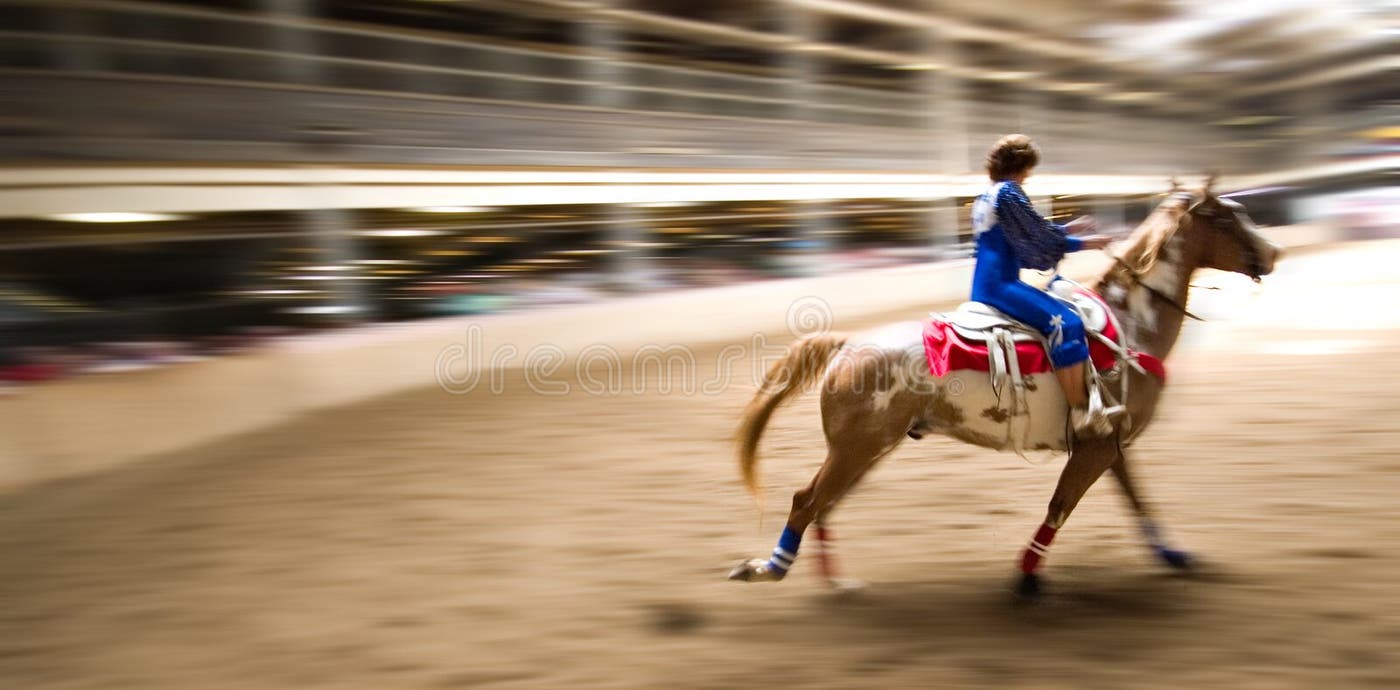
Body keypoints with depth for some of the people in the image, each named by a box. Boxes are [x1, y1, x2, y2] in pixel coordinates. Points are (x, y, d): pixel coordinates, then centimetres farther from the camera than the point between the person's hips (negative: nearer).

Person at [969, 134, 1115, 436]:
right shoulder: (1008, 193, -11)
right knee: (1065, 324, -22)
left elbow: (1026, 233, 24)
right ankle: (1082, 412, -25)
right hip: (1000, 286, -11)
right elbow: (1040, 237, -10)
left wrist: (1067, 229, 23)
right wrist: (1084, 243, 2)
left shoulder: (985, 197, 18)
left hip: (984, 285, 11)